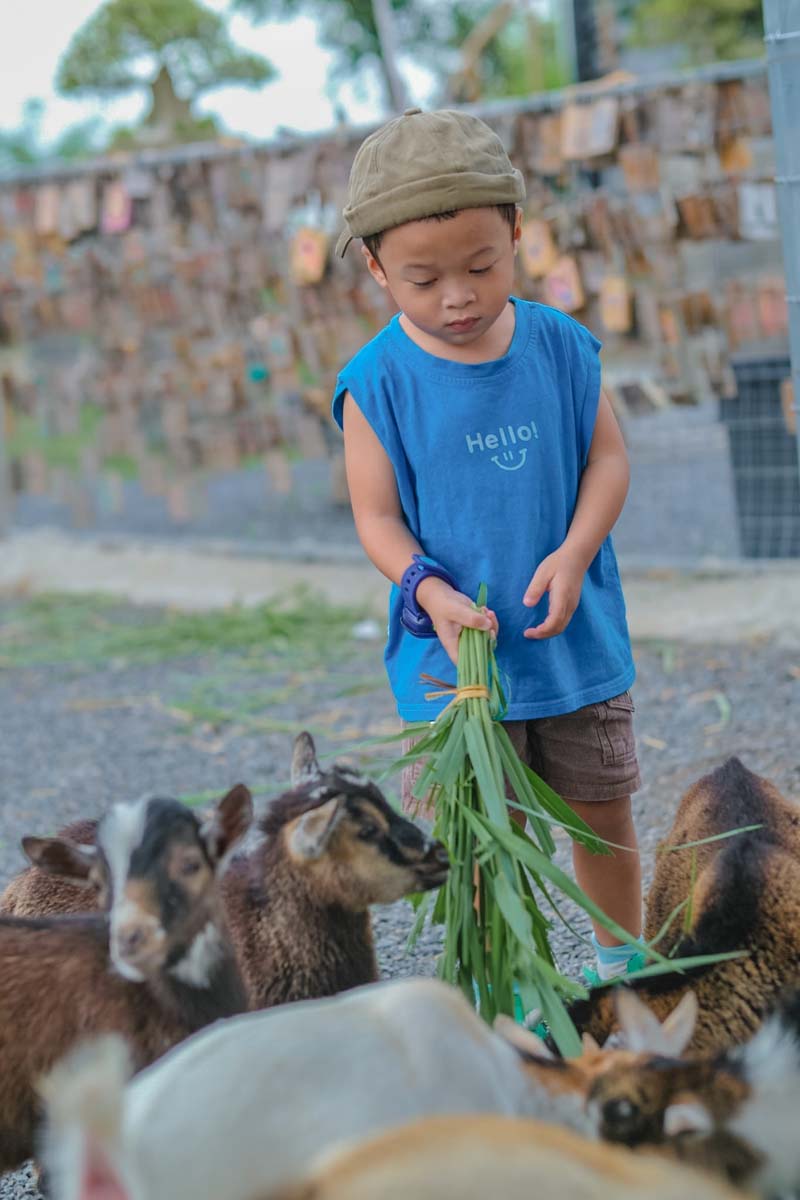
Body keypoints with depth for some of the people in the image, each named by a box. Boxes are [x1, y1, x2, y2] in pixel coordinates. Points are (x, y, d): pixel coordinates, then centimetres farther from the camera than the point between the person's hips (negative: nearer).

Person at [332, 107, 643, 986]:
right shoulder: (377, 383, -11)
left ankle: (623, 964, 37)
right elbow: (377, 516, -8)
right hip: (456, 653, -3)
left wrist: (574, 556, -15)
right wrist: (433, 592, -25)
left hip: (579, 641, 3)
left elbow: (607, 458, 1)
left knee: (602, 810, 17)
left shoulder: (560, 345, -4)